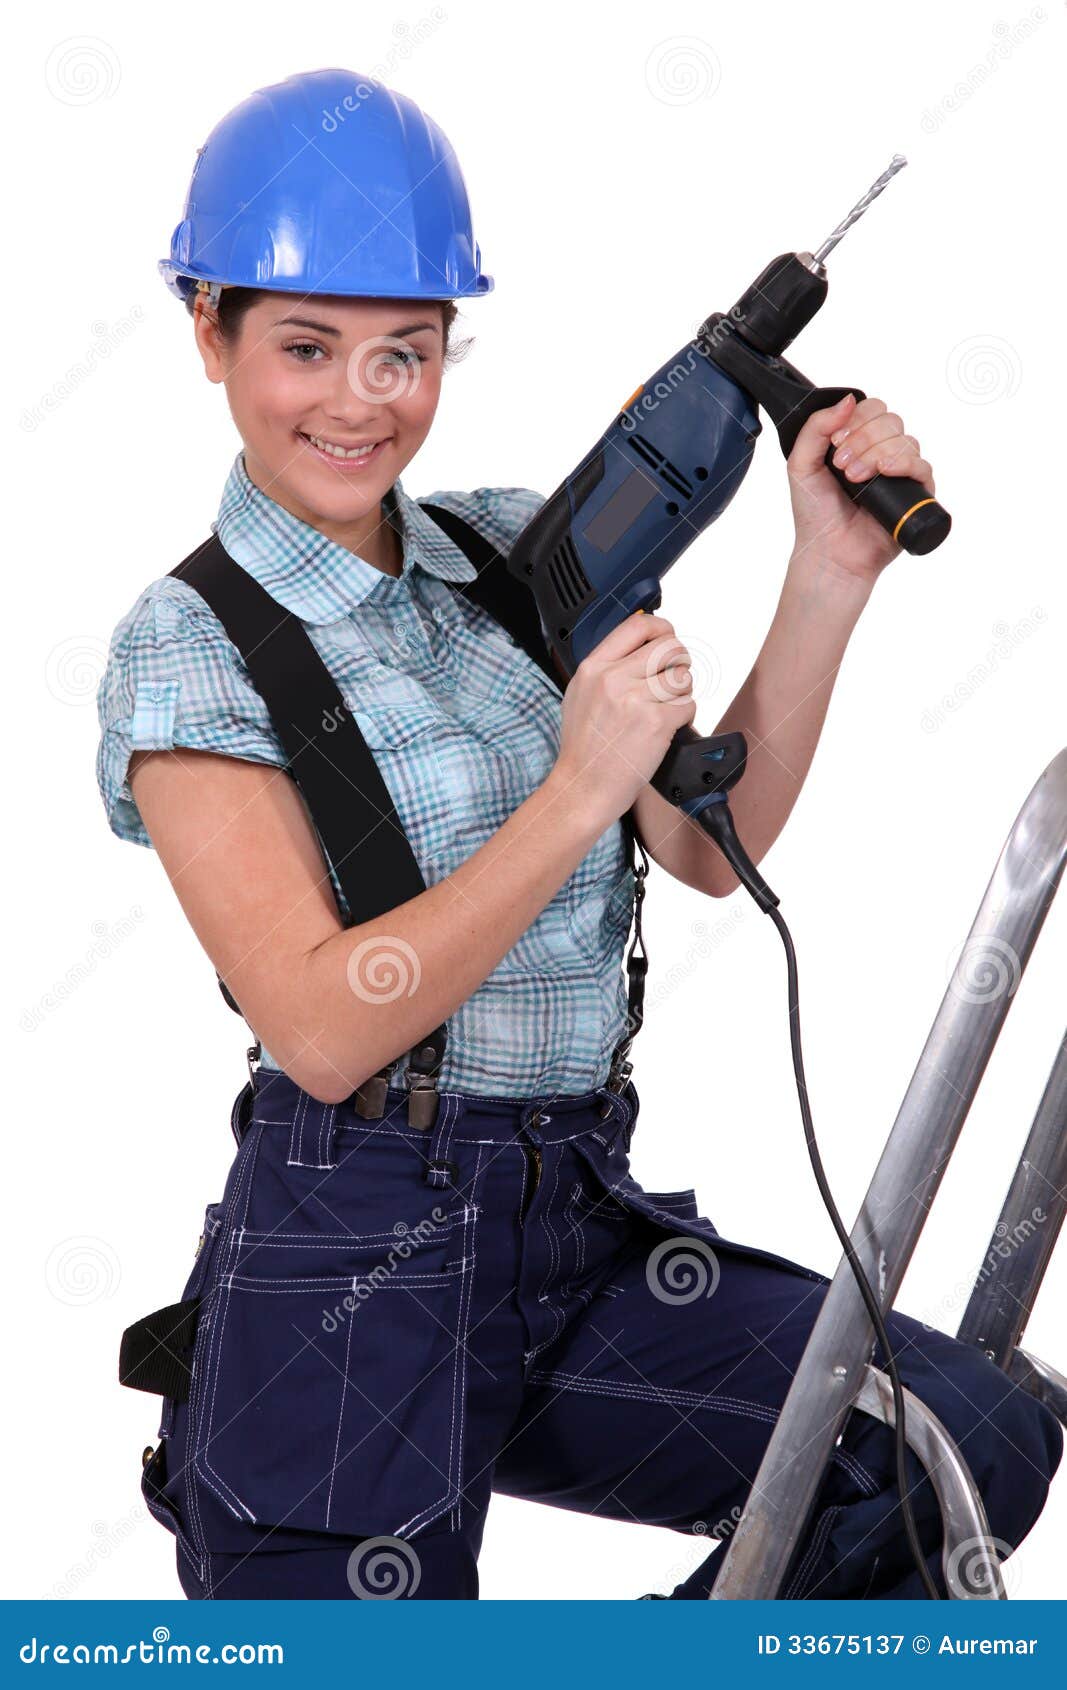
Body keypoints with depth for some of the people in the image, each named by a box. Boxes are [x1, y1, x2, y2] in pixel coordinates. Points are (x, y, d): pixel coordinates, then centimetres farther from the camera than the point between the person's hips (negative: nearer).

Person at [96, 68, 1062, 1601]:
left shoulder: (516, 552, 9)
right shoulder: (193, 646, -7)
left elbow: (708, 844, 6)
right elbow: (323, 1031, -17)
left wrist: (830, 580, -4)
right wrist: (579, 790, -20)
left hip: (583, 1216, 5)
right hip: (356, 1262, -5)